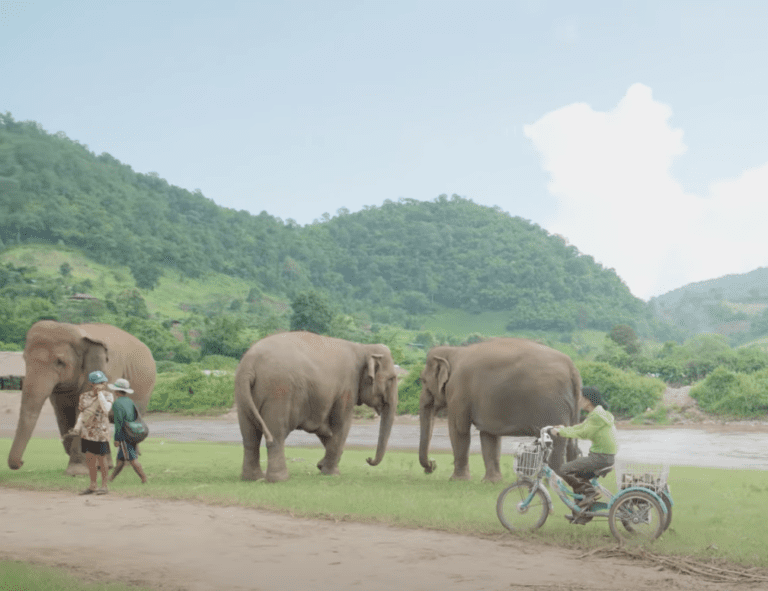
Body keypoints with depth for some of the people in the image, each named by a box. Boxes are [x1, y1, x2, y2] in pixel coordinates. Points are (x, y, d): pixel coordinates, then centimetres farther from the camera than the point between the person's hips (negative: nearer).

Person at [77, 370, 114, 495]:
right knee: (89, 460, 9)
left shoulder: (107, 395, -5)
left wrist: (100, 393, -19)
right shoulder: (84, 396, 7)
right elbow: (81, 413, 16)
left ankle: (104, 486, 10)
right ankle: (92, 486, 21)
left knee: (101, 460, 1)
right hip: (87, 432, 4)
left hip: (101, 432, -4)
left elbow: (106, 409, -23)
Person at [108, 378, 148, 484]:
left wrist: (116, 438, -15)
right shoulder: (130, 402, 11)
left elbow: (119, 422, -19)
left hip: (124, 437, -9)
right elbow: (136, 418, 15)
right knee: (120, 458, 15)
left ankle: (144, 478, -6)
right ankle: (111, 478, 24)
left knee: (132, 459, -5)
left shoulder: (117, 404, -14)